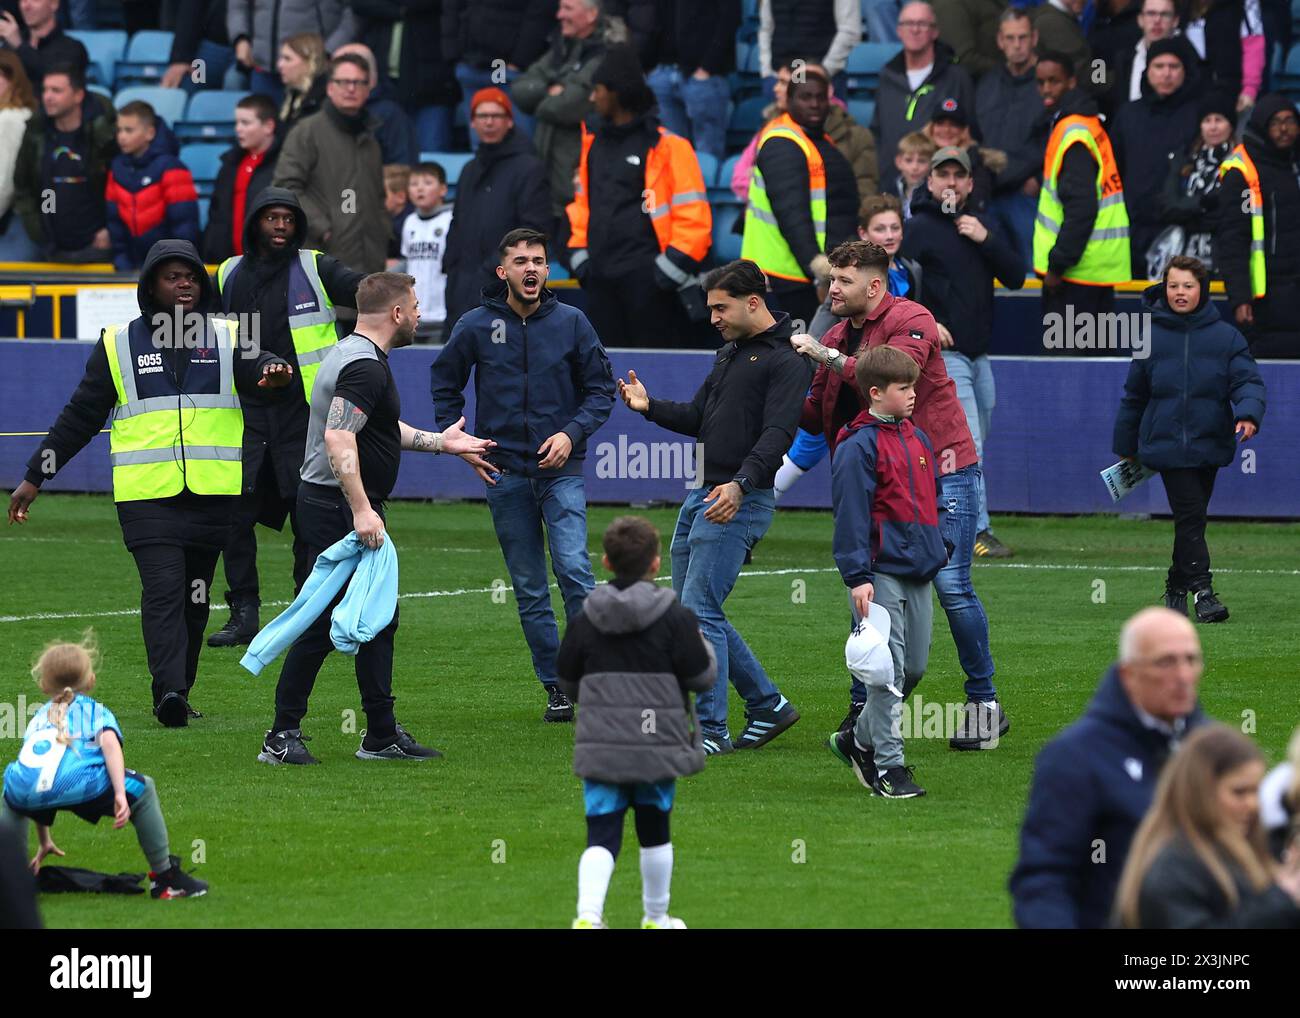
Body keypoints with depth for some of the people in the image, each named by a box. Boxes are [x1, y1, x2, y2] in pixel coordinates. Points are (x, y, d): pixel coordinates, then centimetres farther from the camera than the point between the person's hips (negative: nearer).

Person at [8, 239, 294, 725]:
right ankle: (169, 690, -27)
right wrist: (34, 478, 13)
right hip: (147, 495, -2)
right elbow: (80, 416, 13)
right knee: (163, 589, -17)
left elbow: (256, 365, -11)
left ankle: (177, 694, 16)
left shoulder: (226, 339, 10)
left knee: (194, 596, 7)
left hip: (212, 495, 2)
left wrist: (272, 370, -37)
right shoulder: (118, 344, 8)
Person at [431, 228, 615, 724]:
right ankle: (556, 688, 11)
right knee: (528, 588, 4)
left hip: (561, 469, -2)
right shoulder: (476, 326, 1)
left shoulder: (571, 322, 0)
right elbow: (444, 383, 14)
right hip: (504, 474, 2)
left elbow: (601, 387, 6)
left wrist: (573, 432, -9)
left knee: (573, 567, -17)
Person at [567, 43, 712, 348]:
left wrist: (672, 267, -12)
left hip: (650, 282, -7)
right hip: (602, 283, 7)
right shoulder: (593, 144, 16)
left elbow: (693, 216, -8)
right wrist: (580, 258, 14)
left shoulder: (667, 147, -6)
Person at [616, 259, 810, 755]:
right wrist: (650, 407, 7)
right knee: (691, 612, 12)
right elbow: (698, 417, 24)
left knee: (700, 611, -13)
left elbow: (777, 432, -20)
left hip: (739, 503, -10)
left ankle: (710, 729, -9)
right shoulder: (730, 354, 20)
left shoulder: (787, 359, -10)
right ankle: (767, 704, 22)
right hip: (702, 497, 10)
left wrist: (741, 484, -32)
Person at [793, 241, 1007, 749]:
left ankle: (985, 704, 0)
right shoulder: (837, 337, 11)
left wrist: (826, 356, -27)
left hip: (942, 469, -7)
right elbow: (816, 417, 10)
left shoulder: (911, 321, -11)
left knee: (951, 585, -10)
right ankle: (862, 707, 8)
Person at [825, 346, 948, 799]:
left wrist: (939, 550, 22)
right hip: (881, 575, -8)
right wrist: (857, 577, -19)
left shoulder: (917, 438, 15)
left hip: (918, 573, 8)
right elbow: (851, 513, -14)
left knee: (915, 667, 12)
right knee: (888, 672, -8)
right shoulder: (859, 446, -11)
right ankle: (888, 766, -4)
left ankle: (860, 740, 28)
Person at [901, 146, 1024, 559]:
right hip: (943, 353, -7)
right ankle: (978, 531, -12)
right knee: (967, 445, -13)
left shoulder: (981, 224, 13)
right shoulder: (918, 228, -5)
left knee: (973, 445, 11)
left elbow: (1016, 277, 6)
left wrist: (986, 240, -8)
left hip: (978, 353, 7)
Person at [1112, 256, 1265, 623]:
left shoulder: (1225, 337, 1)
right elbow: (1134, 396, 12)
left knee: (1192, 519, 10)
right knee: (1189, 515, -11)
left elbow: (1247, 380, -4)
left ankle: (1177, 586, 25)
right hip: (1166, 445, -1)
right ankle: (1201, 590, -13)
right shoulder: (1151, 337, 3)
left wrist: (1248, 415, -25)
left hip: (1209, 444, 1)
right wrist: (1126, 447, 16)